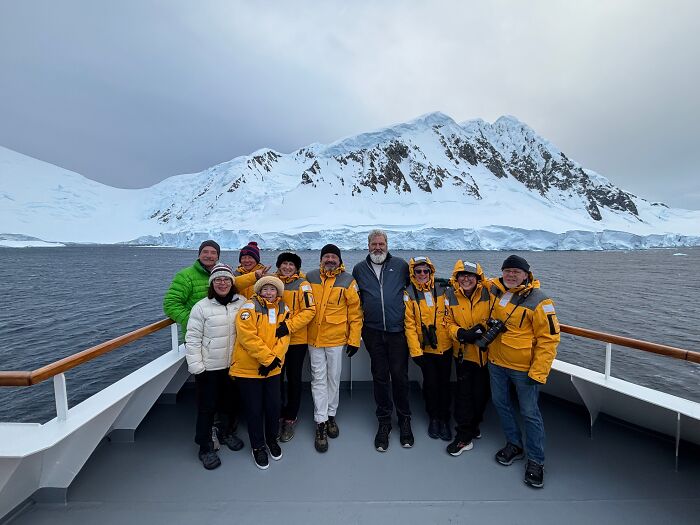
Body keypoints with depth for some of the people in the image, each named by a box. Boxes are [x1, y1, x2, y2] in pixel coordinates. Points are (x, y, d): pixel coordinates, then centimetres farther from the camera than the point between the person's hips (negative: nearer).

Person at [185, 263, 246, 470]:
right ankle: (205, 447, 30)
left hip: (233, 365, 3)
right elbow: (192, 339, -8)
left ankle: (227, 433, 44)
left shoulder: (242, 303, -5)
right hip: (209, 367, -3)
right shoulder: (201, 306, -11)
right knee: (207, 407, 10)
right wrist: (196, 366, -10)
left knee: (229, 402, 20)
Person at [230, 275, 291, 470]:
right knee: (254, 409, 9)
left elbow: (284, 337, -2)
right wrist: (268, 358, -20)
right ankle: (258, 446, 32)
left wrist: (274, 359, -16)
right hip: (248, 368, -4)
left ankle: (272, 439, 39)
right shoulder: (249, 307, -13)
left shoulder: (283, 310, 3)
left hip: (273, 369, 4)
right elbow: (248, 337, -21)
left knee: (273, 406, 13)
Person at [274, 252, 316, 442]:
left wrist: (289, 326, -23)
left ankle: (290, 419, 28)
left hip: (297, 340, -3)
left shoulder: (302, 284, -9)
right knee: (276, 378, 13)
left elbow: (309, 310, -15)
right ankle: (278, 416, 33)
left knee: (294, 379, 11)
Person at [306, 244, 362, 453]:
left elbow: (355, 312, -4)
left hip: (337, 338, -1)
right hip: (314, 338, 1)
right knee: (319, 379, 7)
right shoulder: (310, 278, 1)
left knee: (333, 378, 13)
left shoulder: (347, 281, -5)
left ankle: (331, 416, 32)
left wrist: (354, 339, -6)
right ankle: (321, 423, 18)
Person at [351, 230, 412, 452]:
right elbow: (355, 298, 19)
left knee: (399, 376, 5)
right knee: (380, 377, 10)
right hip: (373, 332, 2)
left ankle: (404, 420, 27)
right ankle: (384, 422, 27)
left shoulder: (401, 265, 1)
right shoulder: (359, 269, 7)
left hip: (398, 330, -1)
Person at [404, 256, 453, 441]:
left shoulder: (442, 290, 0)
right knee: (430, 383, 10)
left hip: (445, 346, 2)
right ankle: (433, 417, 32)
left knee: (444, 382, 11)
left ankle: (444, 419, 30)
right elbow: (409, 325, -10)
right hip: (425, 348, -2)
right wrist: (415, 351, -12)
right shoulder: (409, 294, -9)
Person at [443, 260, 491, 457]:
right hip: (464, 351, -1)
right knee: (464, 392, 4)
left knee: (482, 392, 15)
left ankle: (473, 424, 41)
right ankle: (464, 435, 20)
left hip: (486, 352, 1)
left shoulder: (488, 292, -10)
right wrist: (461, 334, -19)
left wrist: (485, 329, -16)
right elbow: (448, 322, -3)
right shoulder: (450, 296, -8)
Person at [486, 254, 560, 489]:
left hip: (524, 368, -5)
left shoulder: (538, 301, -17)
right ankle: (515, 445, 40)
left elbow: (549, 339, -15)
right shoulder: (494, 289, -3)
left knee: (529, 413, 6)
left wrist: (537, 373, -17)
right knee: (501, 403, 18)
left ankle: (535, 461, 27)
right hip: (496, 363, 6)